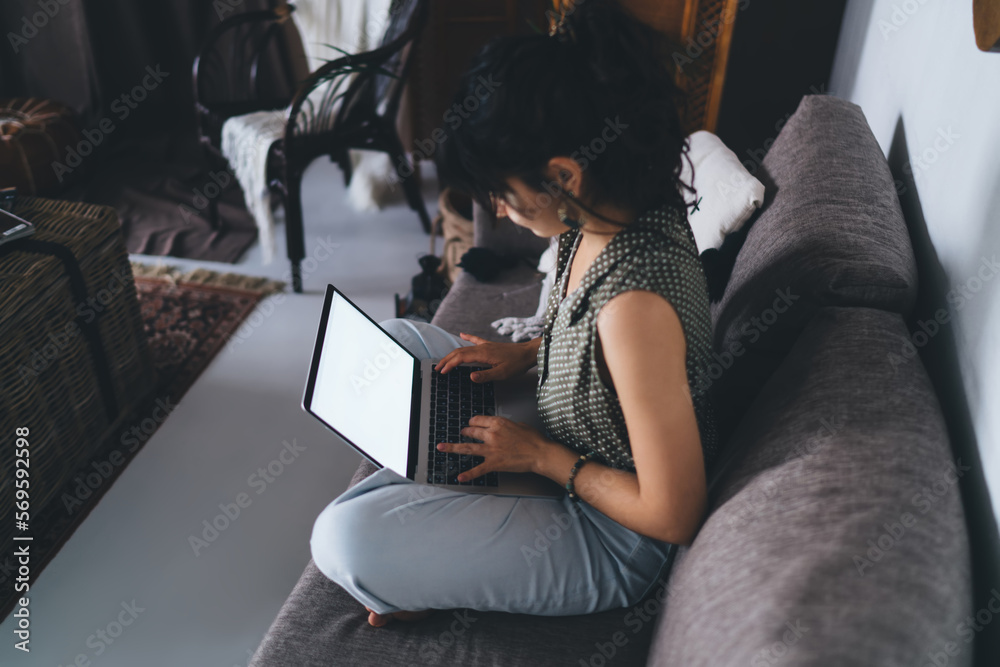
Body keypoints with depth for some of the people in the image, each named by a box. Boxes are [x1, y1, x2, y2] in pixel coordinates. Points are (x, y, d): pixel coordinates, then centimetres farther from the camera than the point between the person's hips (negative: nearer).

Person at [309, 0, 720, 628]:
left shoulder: (634, 304, -38)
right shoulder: (619, 206, -10)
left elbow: (674, 515, -29)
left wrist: (542, 455, -19)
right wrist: (525, 352, -3)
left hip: (610, 541, -9)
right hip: (554, 433, 9)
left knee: (347, 539, -25)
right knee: (392, 340, 13)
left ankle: (427, 586, 7)